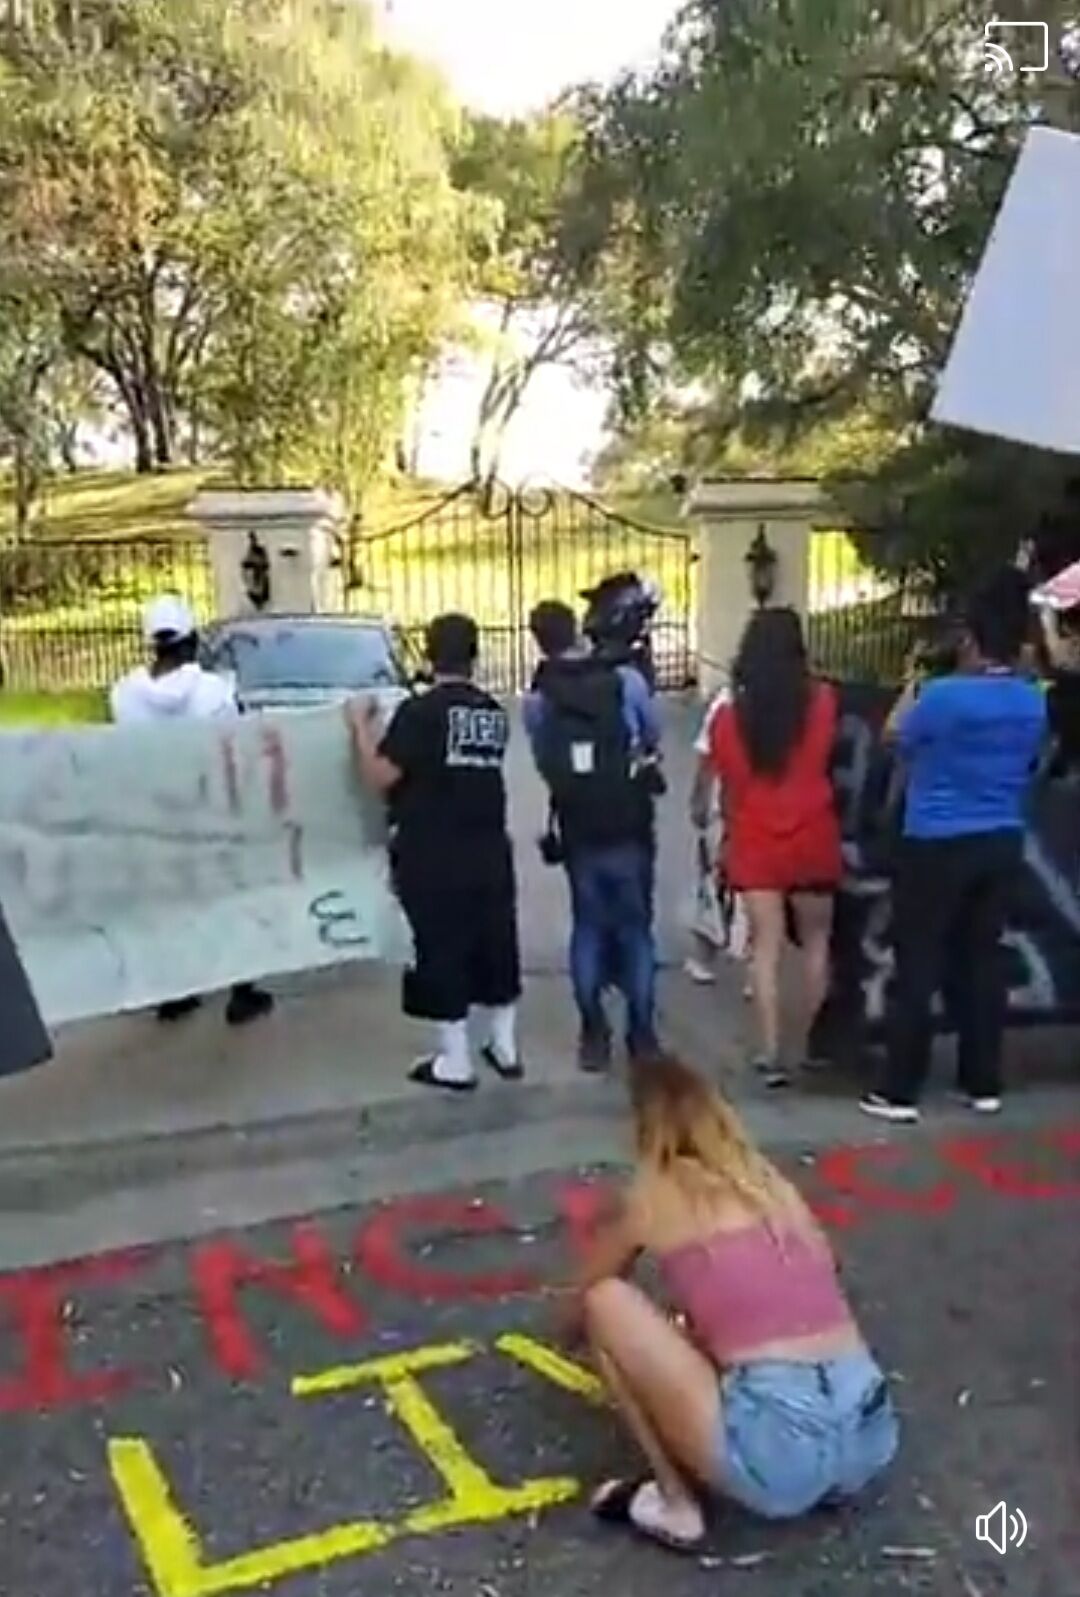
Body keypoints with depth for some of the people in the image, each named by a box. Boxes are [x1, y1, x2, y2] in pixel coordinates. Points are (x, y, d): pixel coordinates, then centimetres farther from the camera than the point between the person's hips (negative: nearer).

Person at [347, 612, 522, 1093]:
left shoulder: (420, 711, -13)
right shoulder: (494, 713, 5)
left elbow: (380, 776, -15)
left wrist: (361, 726, -1)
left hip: (433, 859, -6)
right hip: (490, 854, 6)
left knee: (441, 955, 5)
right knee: (495, 948, 16)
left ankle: (455, 1063, 12)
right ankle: (504, 1048, 28)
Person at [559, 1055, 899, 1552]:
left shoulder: (650, 1198, 6)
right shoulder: (772, 1182, 18)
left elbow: (575, 1317, 23)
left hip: (780, 1455, -6)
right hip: (870, 1438, 7)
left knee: (605, 1303, 7)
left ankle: (674, 1505, 10)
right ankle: (827, 1482, 18)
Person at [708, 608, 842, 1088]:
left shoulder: (731, 712, -5)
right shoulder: (822, 700, -7)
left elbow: (727, 783, 2)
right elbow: (828, 758, 7)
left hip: (755, 841, 0)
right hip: (812, 837, 0)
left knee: (766, 945, 3)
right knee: (815, 940, 16)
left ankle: (771, 1054, 0)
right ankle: (813, 1041, 26)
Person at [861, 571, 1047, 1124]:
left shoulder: (944, 694, -18)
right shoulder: (1033, 702, 0)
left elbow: (896, 735, -1)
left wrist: (914, 683, 13)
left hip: (937, 844, -5)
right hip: (1002, 841, 6)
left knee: (918, 965, 1)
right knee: (983, 959, 13)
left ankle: (900, 1091, 5)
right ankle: (984, 1084, 22)